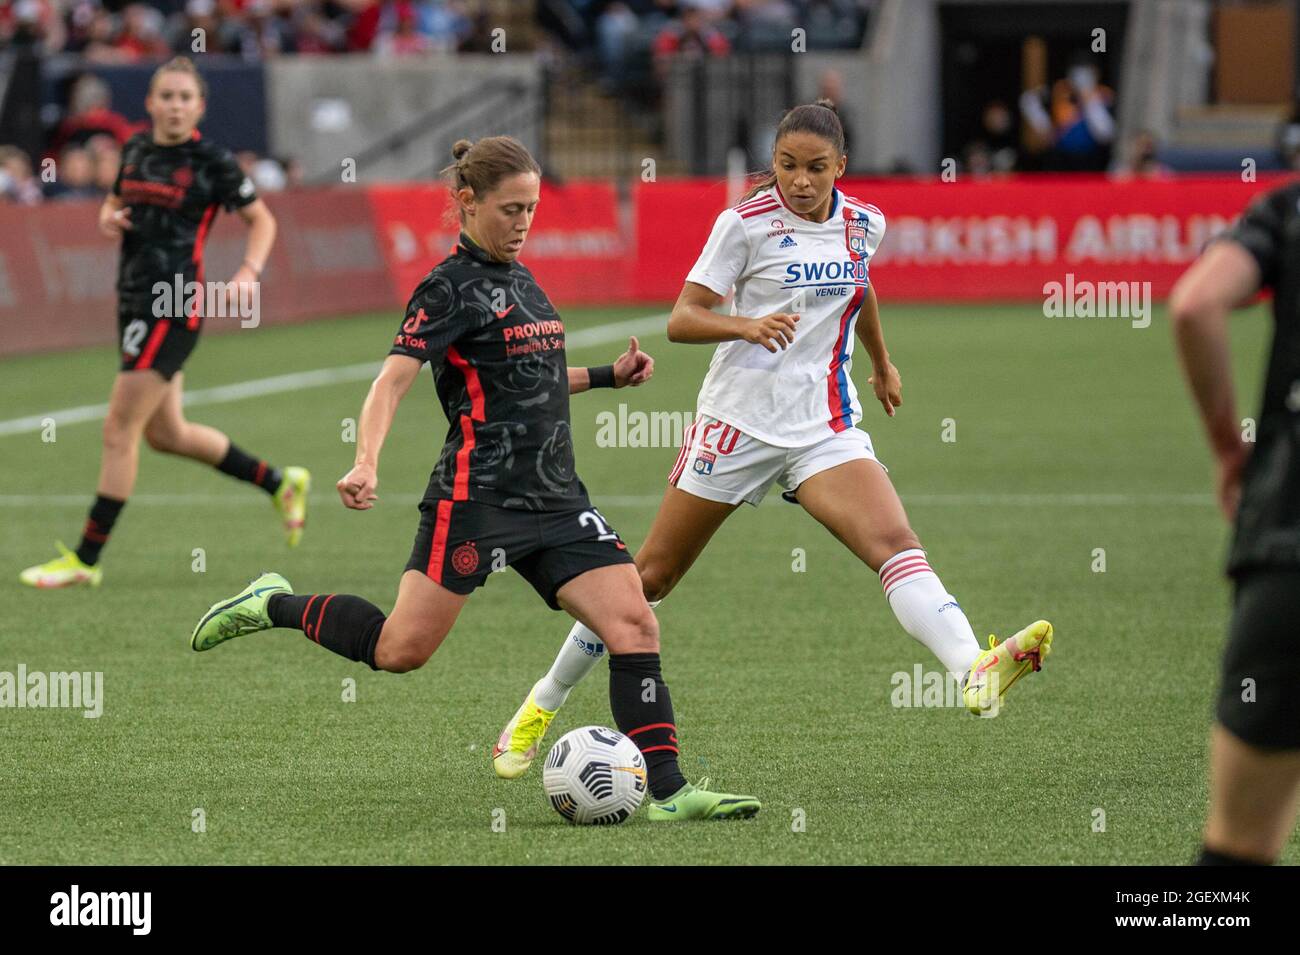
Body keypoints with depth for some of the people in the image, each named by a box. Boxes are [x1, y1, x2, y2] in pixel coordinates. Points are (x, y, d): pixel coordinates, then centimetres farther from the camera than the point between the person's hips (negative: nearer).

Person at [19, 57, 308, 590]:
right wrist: (109, 220, 1)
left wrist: (248, 273, -15)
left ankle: (86, 560, -1)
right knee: (165, 433, 16)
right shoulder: (136, 150, 9)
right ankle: (281, 485, 33)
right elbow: (114, 203, 25)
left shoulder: (211, 161, -8)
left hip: (176, 308, -8)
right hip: (135, 301, 8)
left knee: (119, 429, -8)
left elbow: (261, 219, 1)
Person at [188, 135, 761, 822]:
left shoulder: (518, 278, 17)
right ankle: (276, 605, 16)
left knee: (635, 626, -8)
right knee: (400, 650, -8)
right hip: (477, 499, -7)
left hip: (555, 499, 7)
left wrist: (607, 376, 25)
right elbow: (393, 379, -19)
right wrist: (366, 463, -34)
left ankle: (666, 793, -9)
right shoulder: (451, 287, -7)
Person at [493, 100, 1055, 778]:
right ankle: (542, 706, 22)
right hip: (738, 419, -3)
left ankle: (974, 671, -43)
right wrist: (747, 325, -30)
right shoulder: (748, 221, -9)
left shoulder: (863, 224, 5)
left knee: (895, 543, -22)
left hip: (825, 428, 3)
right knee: (651, 575, 5)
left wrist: (882, 362, 41)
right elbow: (681, 320, -11)